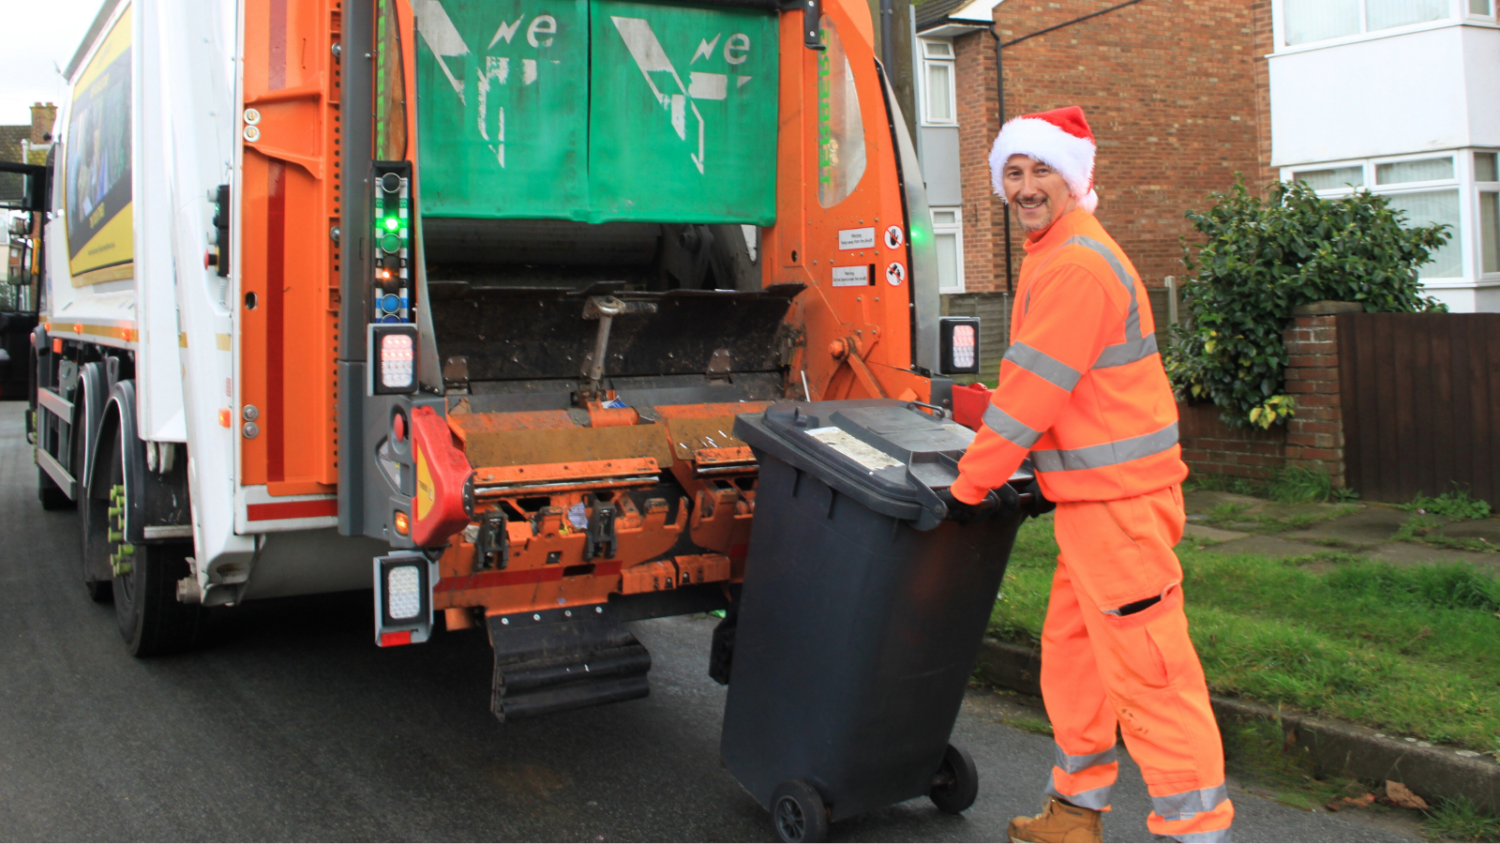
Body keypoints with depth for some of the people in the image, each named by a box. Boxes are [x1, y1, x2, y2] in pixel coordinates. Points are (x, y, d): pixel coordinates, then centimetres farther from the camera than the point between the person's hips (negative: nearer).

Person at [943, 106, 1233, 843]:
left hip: (1119, 497, -11)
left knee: (1147, 669, -5)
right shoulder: (1053, 255, 17)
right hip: (1090, 495, 11)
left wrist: (971, 484, -10)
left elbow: (1032, 389, -18)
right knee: (1071, 655, 18)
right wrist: (993, 475, 20)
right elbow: (1034, 386, 22)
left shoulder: (1078, 263, -17)